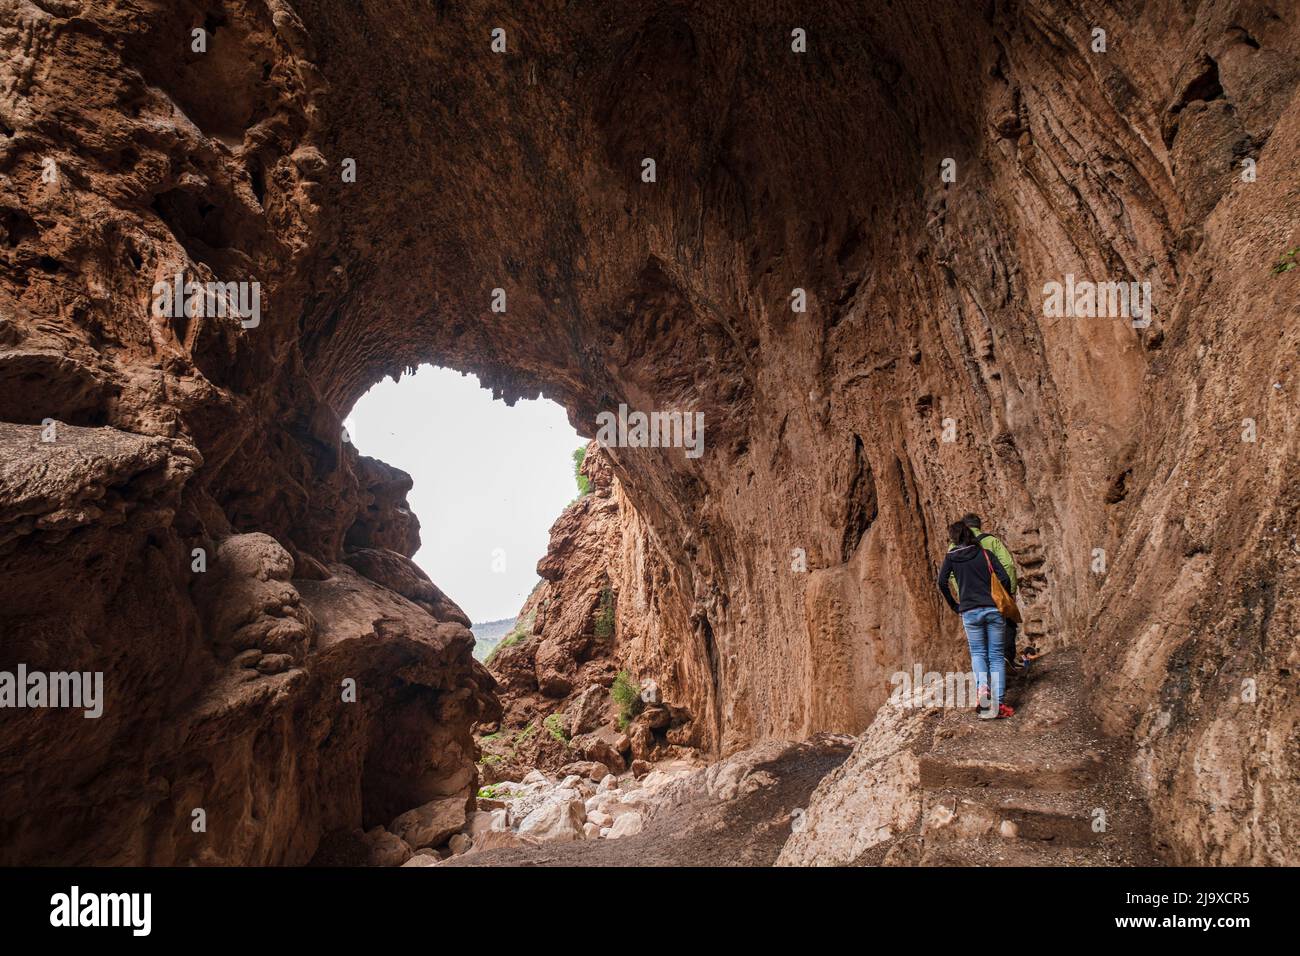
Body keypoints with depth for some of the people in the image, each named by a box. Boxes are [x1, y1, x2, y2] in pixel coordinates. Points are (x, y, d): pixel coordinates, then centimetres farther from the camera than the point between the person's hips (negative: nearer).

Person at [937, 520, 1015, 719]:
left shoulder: (951, 557, 4)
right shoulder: (985, 553, 6)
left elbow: (942, 582, -4)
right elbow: (1004, 579, -1)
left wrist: (953, 604, 10)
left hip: (970, 612, -1)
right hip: (993, 609, 1)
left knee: (978, 653, 14)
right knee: (996, 655, 8)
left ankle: (982, 685, -15)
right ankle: (997, 703, 1)